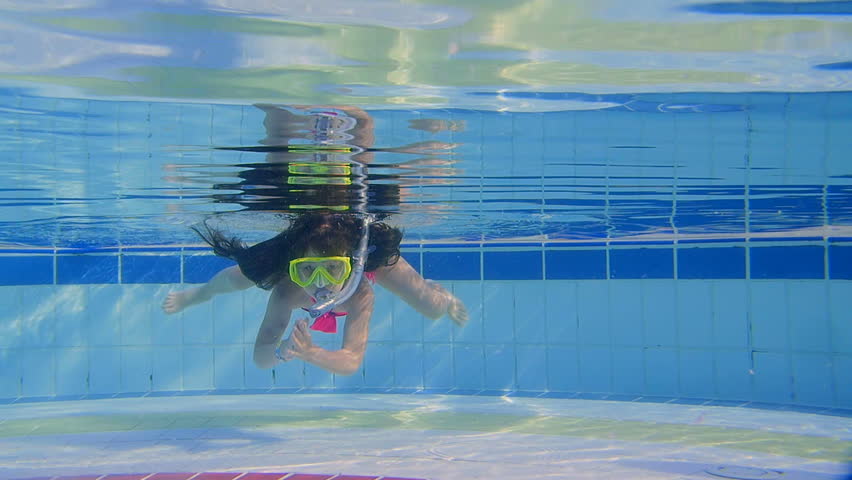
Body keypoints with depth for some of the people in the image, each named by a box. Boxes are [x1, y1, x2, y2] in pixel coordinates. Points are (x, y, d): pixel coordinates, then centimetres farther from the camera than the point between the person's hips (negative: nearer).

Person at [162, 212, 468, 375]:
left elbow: (352, 361, -50)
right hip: (303, 246, 1)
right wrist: (283, 352, -68)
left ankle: (444, 296, 42)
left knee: (434, 311, 0)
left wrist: (311, 353, -70)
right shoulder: (287, 288, -46)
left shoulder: (361, 291, -49)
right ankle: (199, 293, 57)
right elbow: (260, 358, -45)